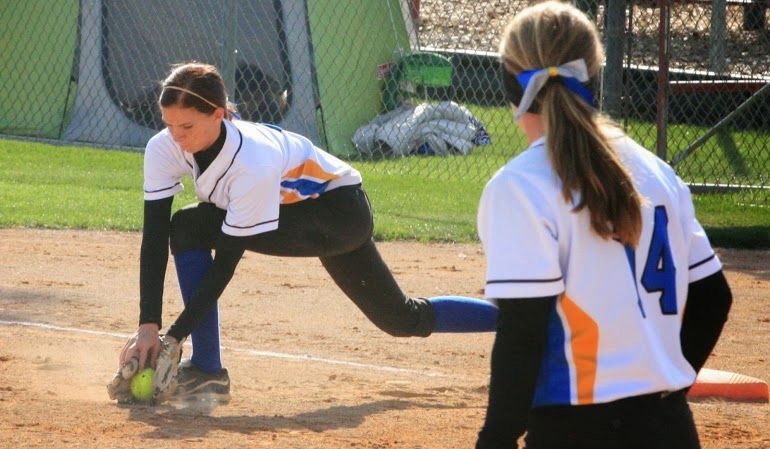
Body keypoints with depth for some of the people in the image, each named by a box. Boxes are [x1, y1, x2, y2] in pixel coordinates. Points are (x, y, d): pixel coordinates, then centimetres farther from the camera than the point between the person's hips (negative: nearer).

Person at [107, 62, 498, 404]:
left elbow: (225, 263, -34)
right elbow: (154, 240, -21)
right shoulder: (164, 150, -20)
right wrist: (147, 327, -31)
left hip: (340, 212, -7)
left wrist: (173, 338, -36)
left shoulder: (252, 163, -38)